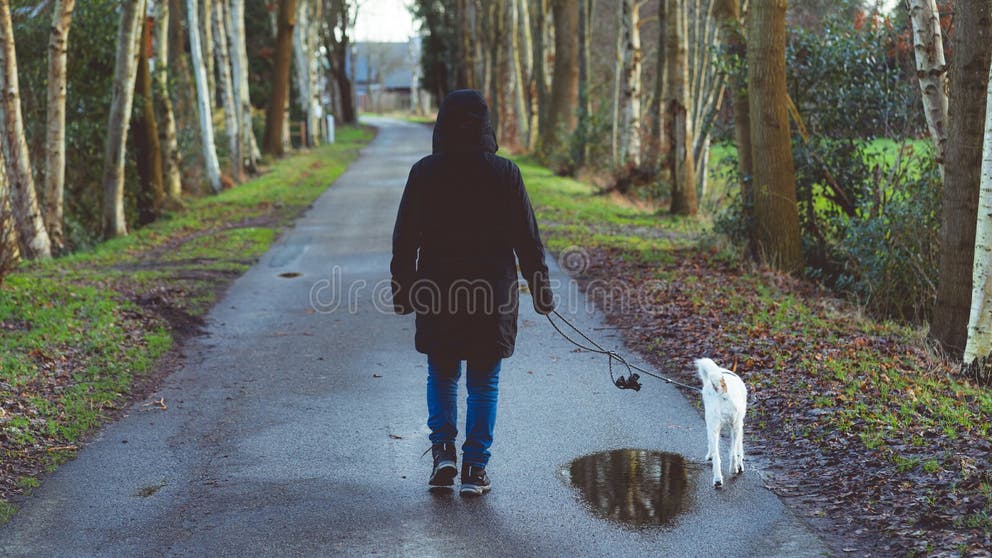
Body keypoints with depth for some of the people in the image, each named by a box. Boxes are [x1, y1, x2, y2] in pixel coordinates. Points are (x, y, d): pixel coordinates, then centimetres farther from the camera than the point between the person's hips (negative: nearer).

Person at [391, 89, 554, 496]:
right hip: (493, 294, 0)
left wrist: (402, 291, 11)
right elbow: (527, 238, -3)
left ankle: (443, 450, 2)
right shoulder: (504, 173, -6)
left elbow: (405, 240, 0)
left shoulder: (424, 173, -4)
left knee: (441, 375, 18)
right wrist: (541, 291, 7)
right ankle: (475, 469, 9)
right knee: (483, 384, 9)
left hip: (436, 295, 1)